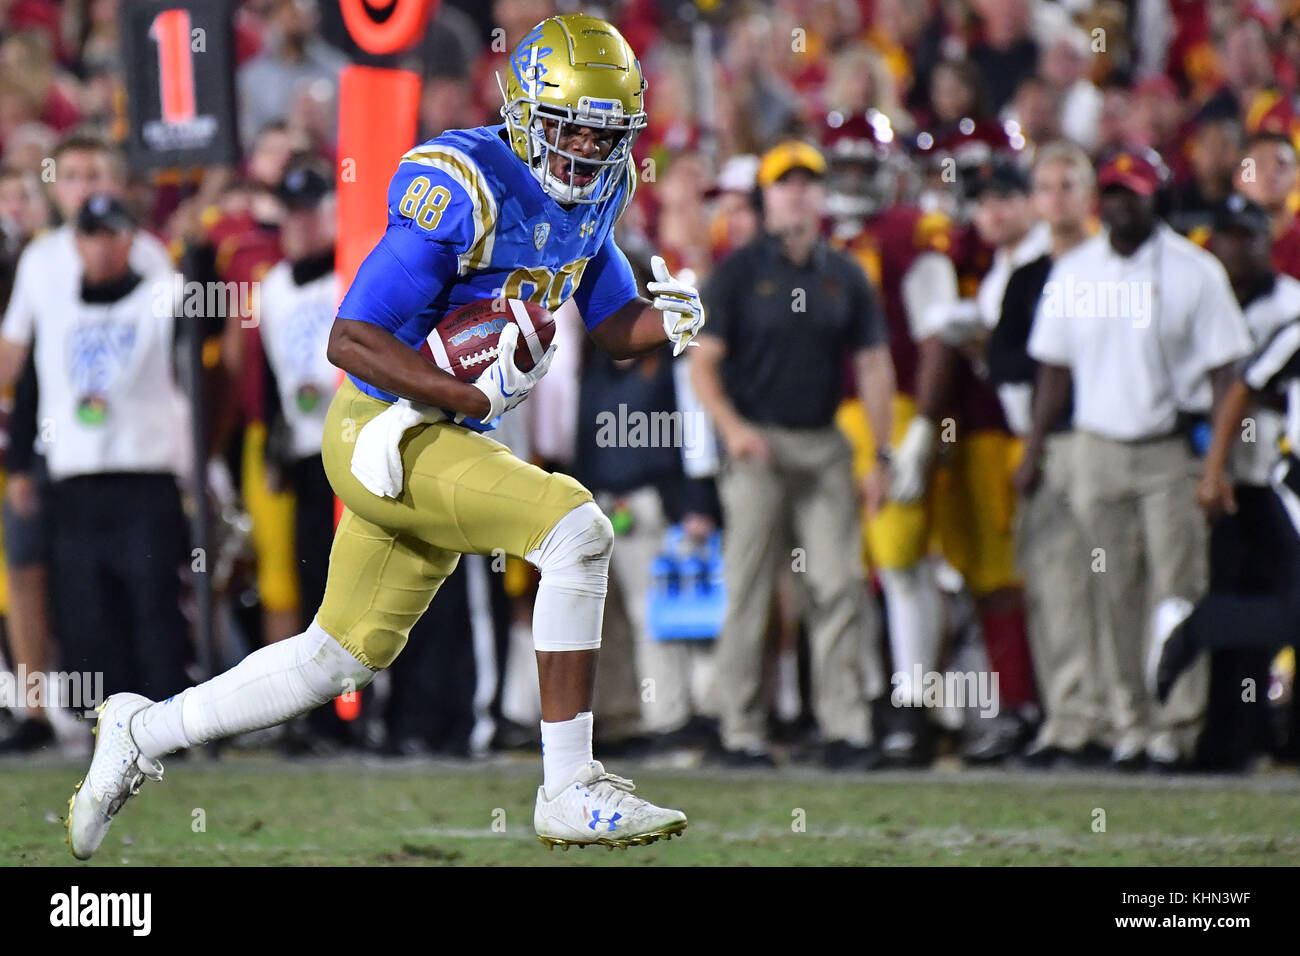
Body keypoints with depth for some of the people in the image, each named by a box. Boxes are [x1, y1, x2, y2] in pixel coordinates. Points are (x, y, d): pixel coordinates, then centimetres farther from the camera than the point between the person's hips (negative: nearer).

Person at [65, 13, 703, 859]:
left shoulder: (595, 188, 5)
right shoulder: (467, 187, -22)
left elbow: (614, 328, 16)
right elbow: (350, 340, -24)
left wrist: (668, 321, -6)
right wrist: (474, 395, -29)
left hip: (446, 439, 9)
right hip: (386, 432, -9)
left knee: (340, 658, 17)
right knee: (576, 529, -23)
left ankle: (144, 734, 33)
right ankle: (569, 795, -20)